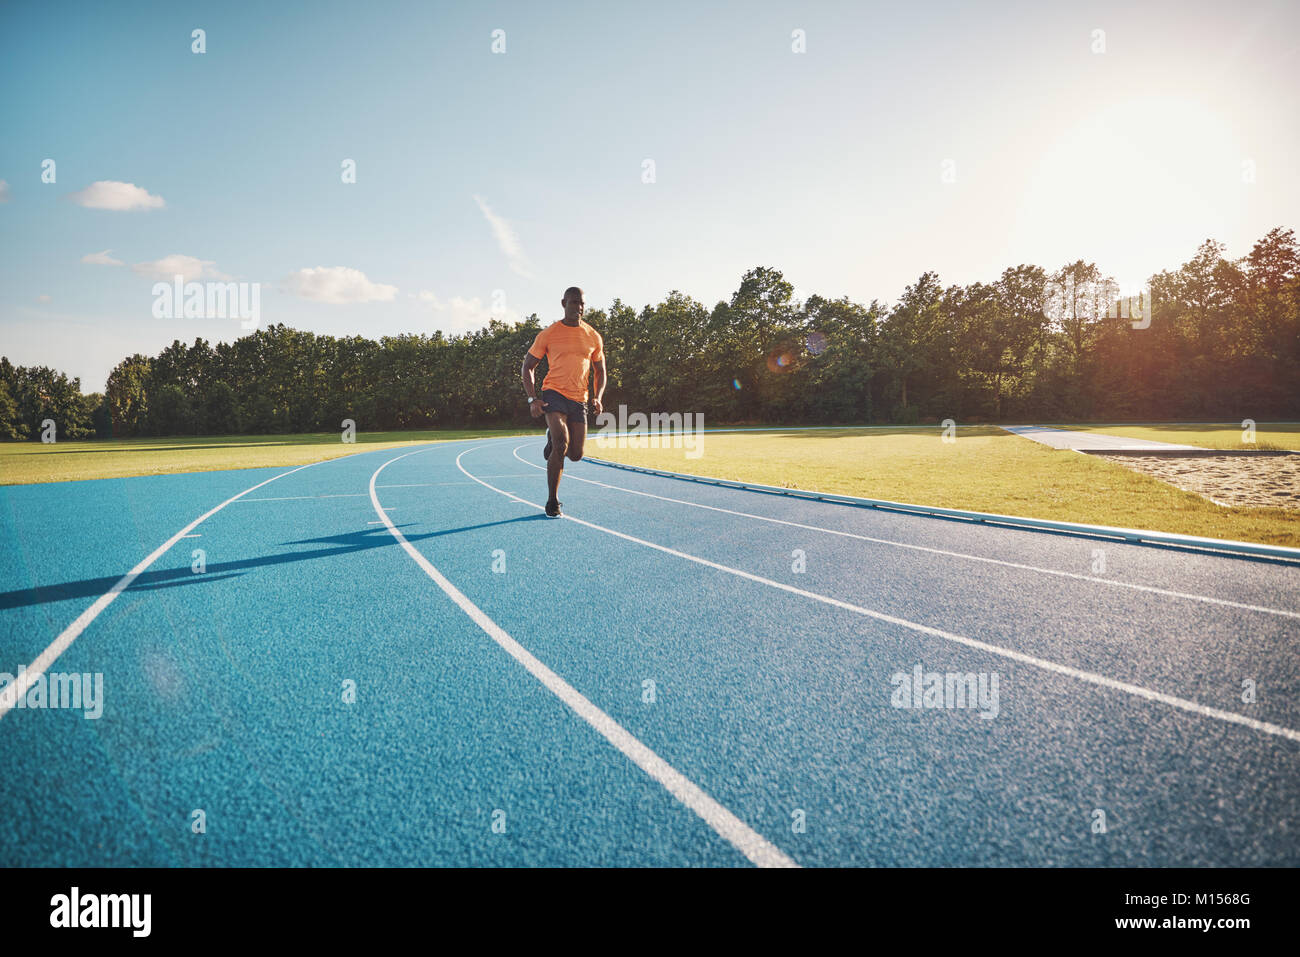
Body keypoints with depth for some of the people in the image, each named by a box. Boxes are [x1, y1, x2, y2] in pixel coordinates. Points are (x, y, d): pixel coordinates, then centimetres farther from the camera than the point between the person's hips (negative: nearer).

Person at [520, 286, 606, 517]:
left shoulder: (593, 337, 9)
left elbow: (600, 371, 18)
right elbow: (527, 367, 5)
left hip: (579, 399, 4)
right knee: (561, 443, -23)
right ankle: (552, 502, -11)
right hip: (553, 392, -4)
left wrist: (598, 397, 0)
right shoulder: (548, 334, 0)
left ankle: (553, 440, 37)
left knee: (576, 454, 0)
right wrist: (532, 399, -8)